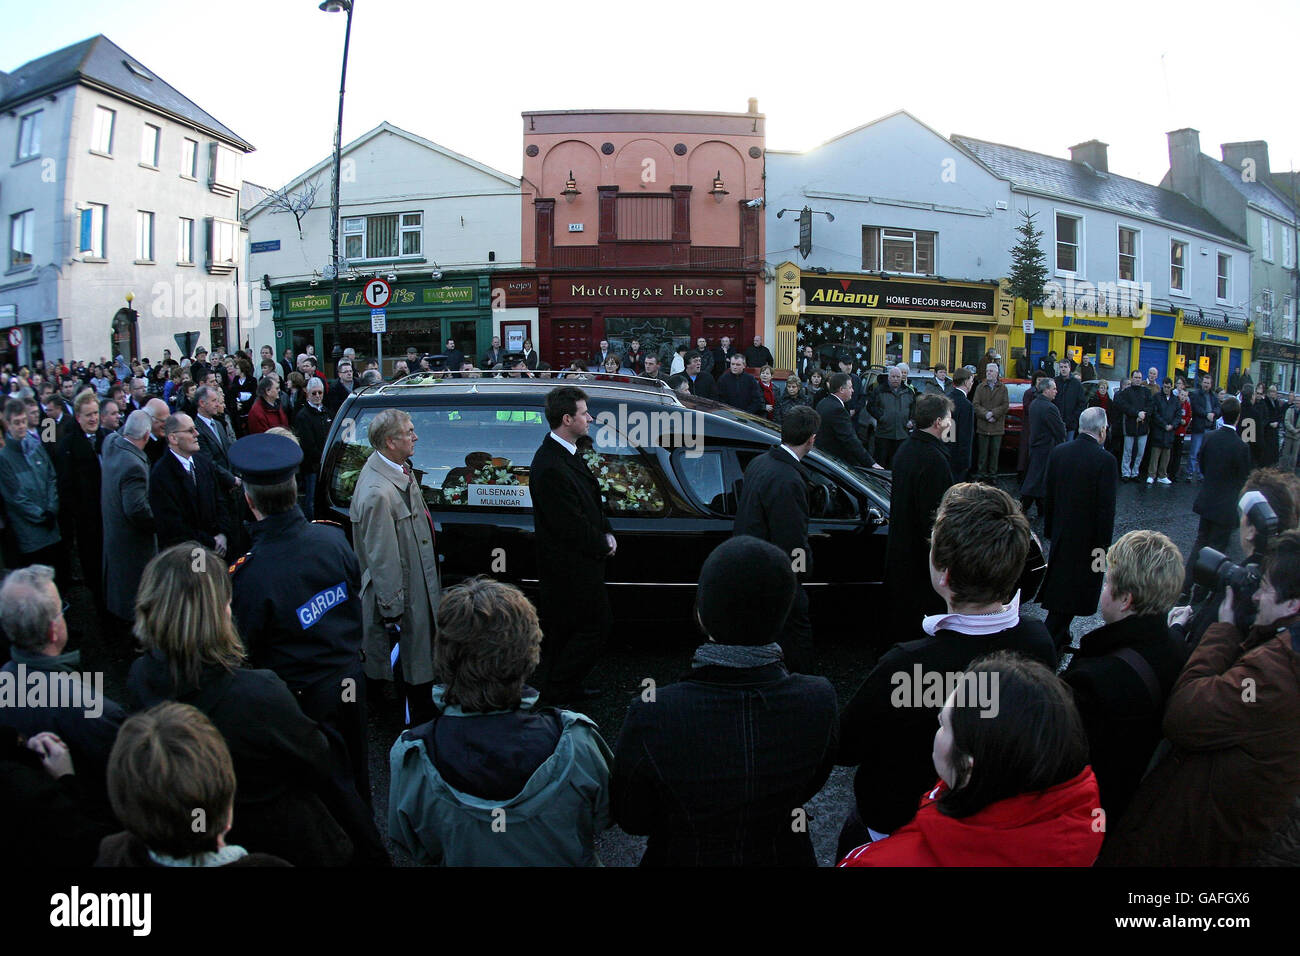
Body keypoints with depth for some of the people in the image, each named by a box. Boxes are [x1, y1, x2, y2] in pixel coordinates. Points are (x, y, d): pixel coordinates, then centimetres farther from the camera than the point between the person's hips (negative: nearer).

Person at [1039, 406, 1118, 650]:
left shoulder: (1058, 452, -1)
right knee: (1073, 589, 3)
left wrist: (1049, 529, 15)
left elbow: (1048, 496, 6)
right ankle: (1053, 640, 6)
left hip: (1061, 531, 6)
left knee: (1060, 583, 18)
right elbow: (1106, 507, -17)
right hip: (1087, 537, -5)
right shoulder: (1105, 460, -18)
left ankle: (1060, 635, 30)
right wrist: (1103, 543, -9)